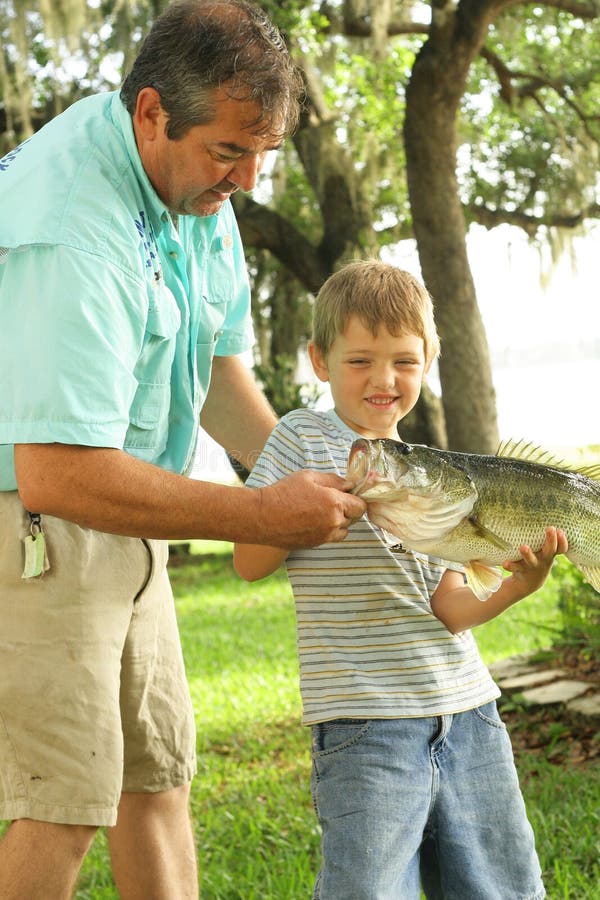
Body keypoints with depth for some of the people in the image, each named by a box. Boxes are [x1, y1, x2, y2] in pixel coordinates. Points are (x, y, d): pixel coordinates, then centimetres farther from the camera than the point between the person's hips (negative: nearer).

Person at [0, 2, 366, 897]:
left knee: (158, 779, 11)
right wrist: (260, 516, -27)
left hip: (123, 521, 9)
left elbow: (217, 364, 13)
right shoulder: (72, 233, -29)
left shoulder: (201, 188, 2)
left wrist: (299, 476, -2)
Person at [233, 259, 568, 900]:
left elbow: (447, 608, 2)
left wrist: (517, 586, -15)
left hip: (468, 712, 5)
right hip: (364, 723, -5)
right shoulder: (303, 441, 0)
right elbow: (248, 563, -5)